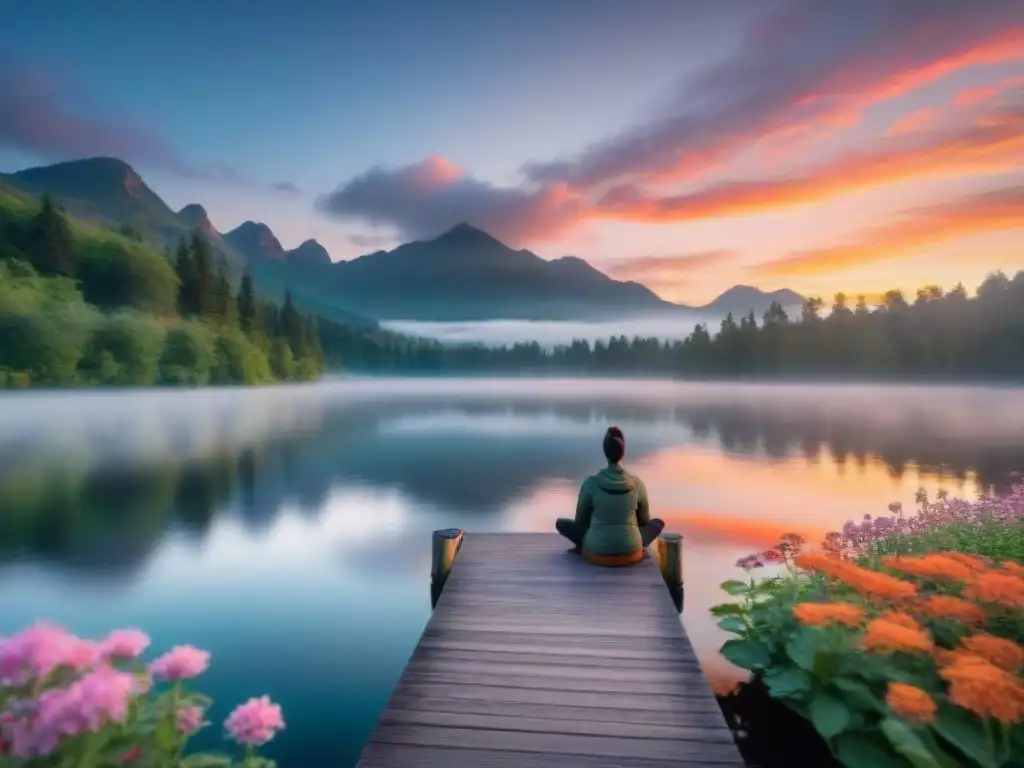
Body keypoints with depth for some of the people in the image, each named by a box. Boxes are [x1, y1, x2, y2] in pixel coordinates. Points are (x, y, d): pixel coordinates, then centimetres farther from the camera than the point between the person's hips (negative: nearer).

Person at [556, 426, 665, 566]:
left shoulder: (590, 483, -8)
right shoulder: (637, 483, -4)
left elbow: (580, 520, 6)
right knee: (658, 522, 27)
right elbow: (644, 520, 12)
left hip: (596, 553, -1)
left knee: (561, 523, 21)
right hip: (630, 554, 1)